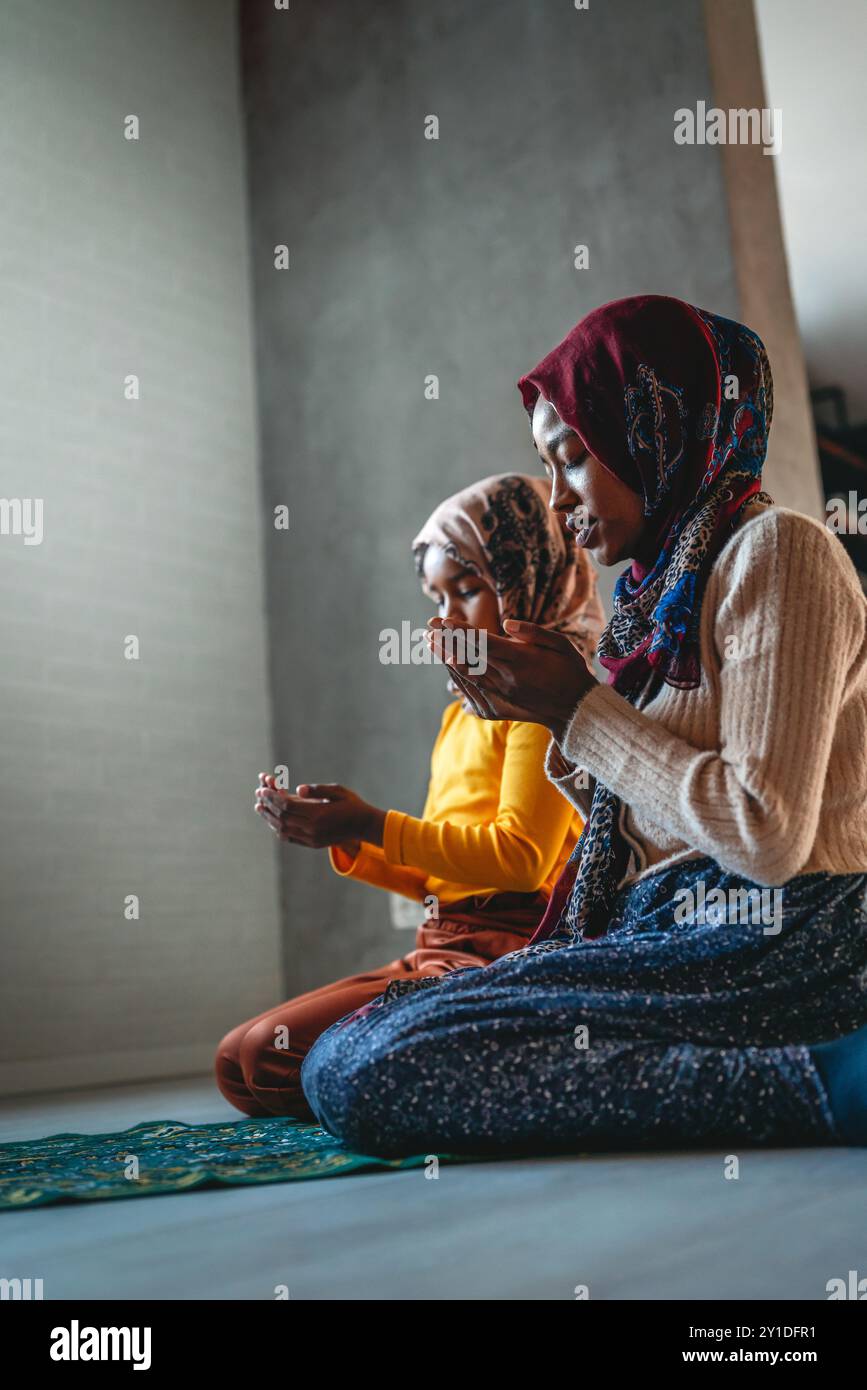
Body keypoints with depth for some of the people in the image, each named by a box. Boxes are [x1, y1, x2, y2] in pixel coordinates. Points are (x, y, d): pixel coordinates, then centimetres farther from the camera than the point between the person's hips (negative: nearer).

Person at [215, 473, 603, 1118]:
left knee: (276, 1053, -21)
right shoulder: (461, 714, 21)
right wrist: (345, 843, 5)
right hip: (439, 952, 10)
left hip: (505, 955, -9)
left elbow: (521, 857, -17)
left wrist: (373, 825, -17)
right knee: (237, 1061, 4)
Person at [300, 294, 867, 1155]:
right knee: (340, 1054, 3)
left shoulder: (775, 552, -7)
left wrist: (581, 708, -9)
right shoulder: (664, 586, 19)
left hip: (774, 945, -10)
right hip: (673, 930, 10)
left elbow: (765, 837, -17)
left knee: (359, 1072, -21)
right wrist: (550, 716, 5)